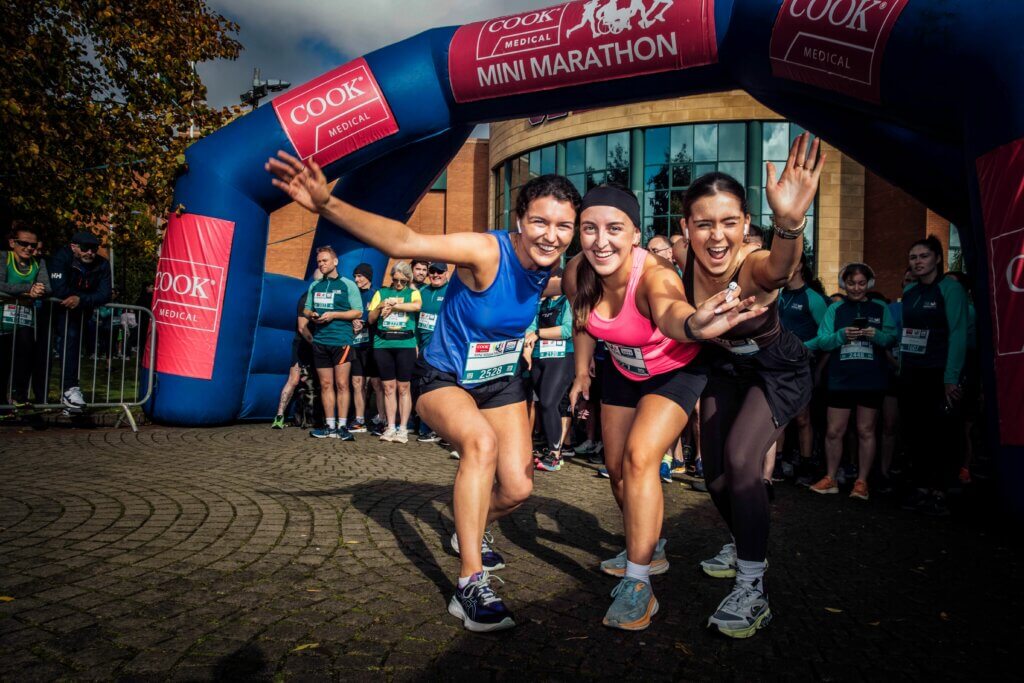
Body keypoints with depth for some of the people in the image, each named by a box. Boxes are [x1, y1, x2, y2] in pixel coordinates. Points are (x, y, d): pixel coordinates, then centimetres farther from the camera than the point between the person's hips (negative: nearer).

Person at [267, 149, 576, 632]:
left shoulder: (555, 274, -12)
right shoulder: (486, 252, -30)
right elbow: (402, 242, -44)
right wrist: (328, 205, -57)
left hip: (501, 381, 6)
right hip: (443, 379, -5)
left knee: (517, 489, 2)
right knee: (481, 440, -35)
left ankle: (470, 533, 38)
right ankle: (470, 584, -25)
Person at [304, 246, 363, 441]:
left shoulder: (347, 285, 1)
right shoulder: (315, 286, 16)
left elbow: (358, 312, -4)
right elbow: (306, 309, 21)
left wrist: (333, 315, -13)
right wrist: (311, 315, -3)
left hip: (341, 340, -5)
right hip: (320, 341, 5)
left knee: (341, 384, -6)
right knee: (325, 385, 6)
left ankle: (342, 426, -2)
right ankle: (330, 426, 11)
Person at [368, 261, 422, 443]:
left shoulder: (412, 293, 10)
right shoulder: (381, 293, 15)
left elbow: (417, 305, -14)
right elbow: (371, 319, 12)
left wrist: (392, 304, -11)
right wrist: (380, 307, -6)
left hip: (405, 344, -2)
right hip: (383, 344, 2)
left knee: (403, 388, 0)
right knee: (388, 387, 5)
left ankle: (403, 429, 3)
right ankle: (390, 428, 10)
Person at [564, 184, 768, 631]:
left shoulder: (654, 275, -37)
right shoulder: (577, 273, -21)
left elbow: (668, 311, -62)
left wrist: (692, 324, -84)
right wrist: (582, 373, 2)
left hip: (676, 371, -6)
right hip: (623, 372, 6)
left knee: (640, 457, -25)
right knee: (616, 468, 12)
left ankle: (637, 584, -12)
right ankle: (648, 549, 39)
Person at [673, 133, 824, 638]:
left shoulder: (756, 265, -36)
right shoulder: (682, 256, -22)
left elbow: (780, 265, -64)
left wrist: (789, 224, -82)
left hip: (777, 369, -5)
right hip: (723, 366, 5)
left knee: (740, 459, -24)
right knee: (714, 471, 8)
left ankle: (751, 588, -10)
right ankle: (743, 544, 38)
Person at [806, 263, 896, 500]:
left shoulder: (881, 309, 6)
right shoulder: (834, 309, 7)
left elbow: (892, 339, -2)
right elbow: (822, 342, -1)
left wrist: (876, 335, -21)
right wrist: (842, 335, -18)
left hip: (871, 380, -1)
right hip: (840, 380, 1)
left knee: (866, 431, 6)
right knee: (834, 431, 3)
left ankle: (862, 481, 14)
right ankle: (830, 479, 15)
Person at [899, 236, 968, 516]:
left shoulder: (950, 288, -7)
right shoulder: (909, 291, 10)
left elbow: (958, 334, -11)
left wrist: (951, 378, -15)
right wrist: (901, 365, 8)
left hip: (939, 374, -6)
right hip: (911, 374, 6)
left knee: (941, 434, -1)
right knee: (914, 433, 7)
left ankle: (938, 493, 8)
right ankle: (922, 490, 16)